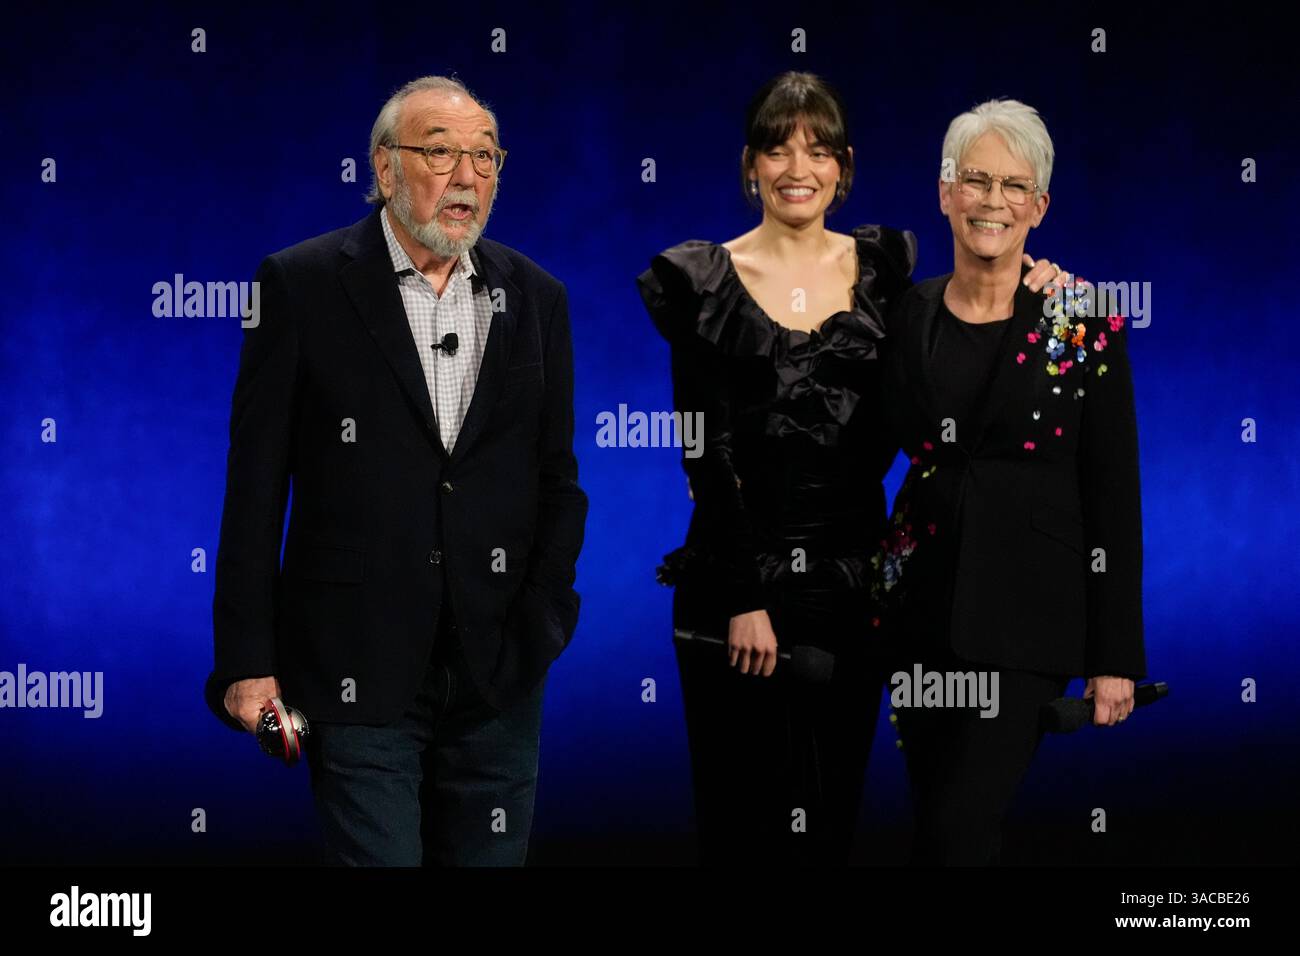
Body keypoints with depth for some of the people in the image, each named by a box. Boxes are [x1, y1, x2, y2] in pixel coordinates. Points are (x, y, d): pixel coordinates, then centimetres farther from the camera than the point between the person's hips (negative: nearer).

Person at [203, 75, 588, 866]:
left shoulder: (536, 297, 9)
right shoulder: (304, 284, -2)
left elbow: (557, 478, 12)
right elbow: (256, 483, -3)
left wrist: (542, 619, -1)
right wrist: (247, 660, -6)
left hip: (498, 674, 3)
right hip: (359, 675, -3)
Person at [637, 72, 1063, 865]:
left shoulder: (884, 268, 8)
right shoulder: (703, 282, 0)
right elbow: (706, 449, -5)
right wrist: (747, 597, -12)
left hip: (850, 580, 2)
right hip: (735, 577, -2)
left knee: (833, 814, 7)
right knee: (742, 814, 0)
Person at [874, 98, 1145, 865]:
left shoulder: (1085, 324, -6)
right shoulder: (908, 317, 5)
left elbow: (1116, 500, -5)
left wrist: (1116, 655, -7)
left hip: (1027, 609, -4)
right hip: (923, 602, 4)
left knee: (960, 829, -13)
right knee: (936, 813, 10)